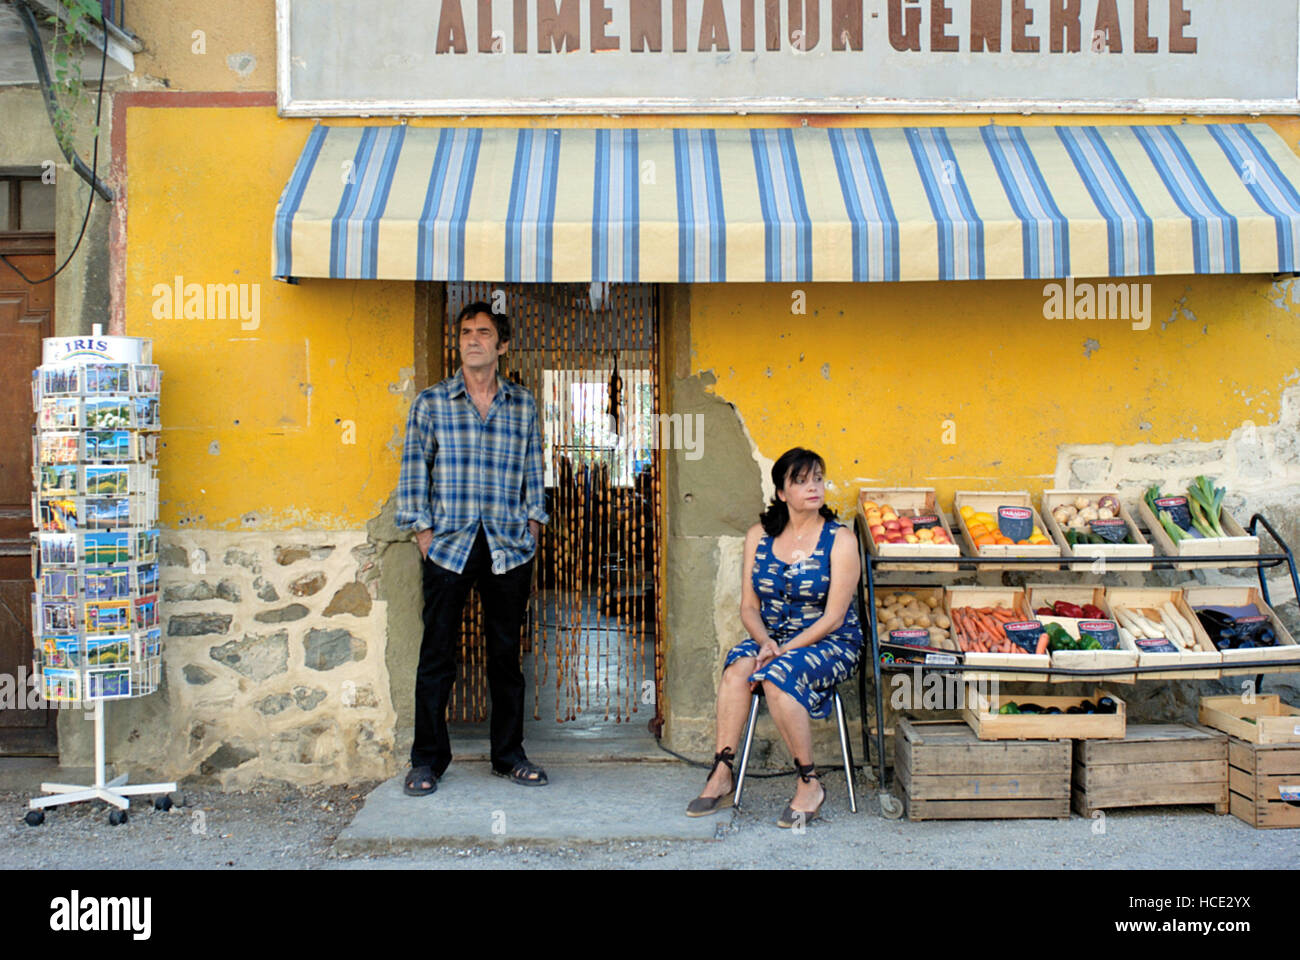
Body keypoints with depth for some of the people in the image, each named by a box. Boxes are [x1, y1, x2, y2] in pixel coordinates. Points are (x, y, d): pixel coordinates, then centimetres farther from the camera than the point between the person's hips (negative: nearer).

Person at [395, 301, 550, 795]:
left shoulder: (523, 405, 10)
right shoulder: (431, 402, 5)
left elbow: (533, 471, 15)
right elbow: (414, 469, 5)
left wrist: (533, 524, 6)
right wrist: (422, 531, -2)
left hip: (509, 546, 2)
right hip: (448, 544, -1)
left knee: (506, 652, 8)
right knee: (438, 653, 1)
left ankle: (508, 753, 20)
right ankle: (427, 759, 14)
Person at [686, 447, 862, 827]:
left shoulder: (840, 540, -6)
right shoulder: (759, 536, 6)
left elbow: (833, 616, -11)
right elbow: (749, 606, 6)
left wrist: (784, 650, -19)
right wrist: (765, 641, -15)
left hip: (830, 643, -4)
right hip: (771, 639, 4)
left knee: (777, 677, -32)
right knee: (737, 668, -28)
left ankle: (809, 784, -18)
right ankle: (722, 774, -21)